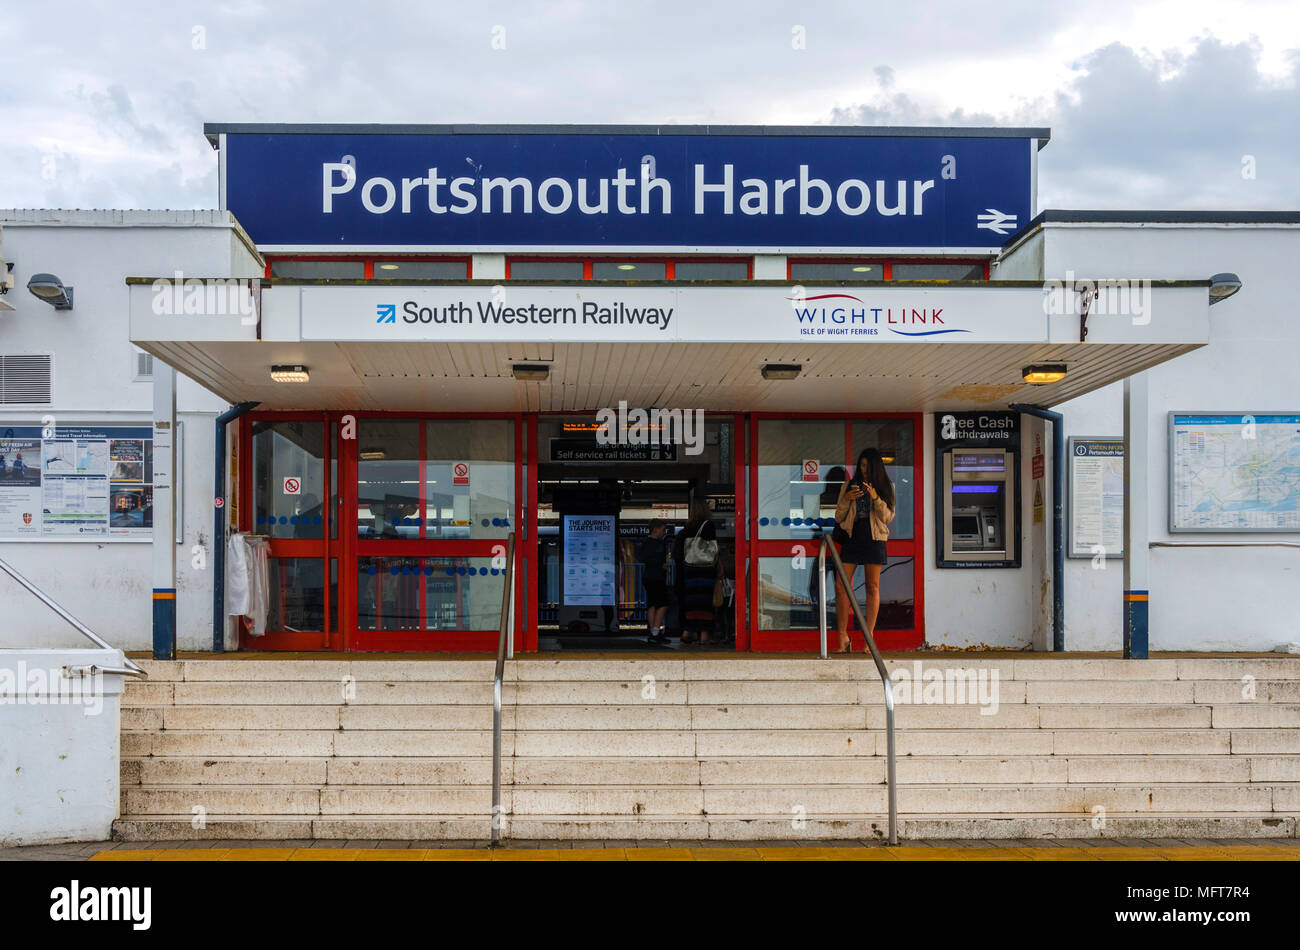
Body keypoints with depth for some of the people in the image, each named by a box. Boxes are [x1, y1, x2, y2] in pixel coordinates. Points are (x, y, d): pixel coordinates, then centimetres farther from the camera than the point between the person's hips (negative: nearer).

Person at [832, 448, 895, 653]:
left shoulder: (885, 488, 9)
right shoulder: (849, 486, 12)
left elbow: (888, 517, 1)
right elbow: (838, 517, 11)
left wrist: (876, 497, -13)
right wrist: (846, 500, -7)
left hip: (874, 539, -1)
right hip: (851, 537, 1)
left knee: (872, 587, -1)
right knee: (840, 586, -5)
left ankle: (869, 636, 4)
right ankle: (843, 636, 3)